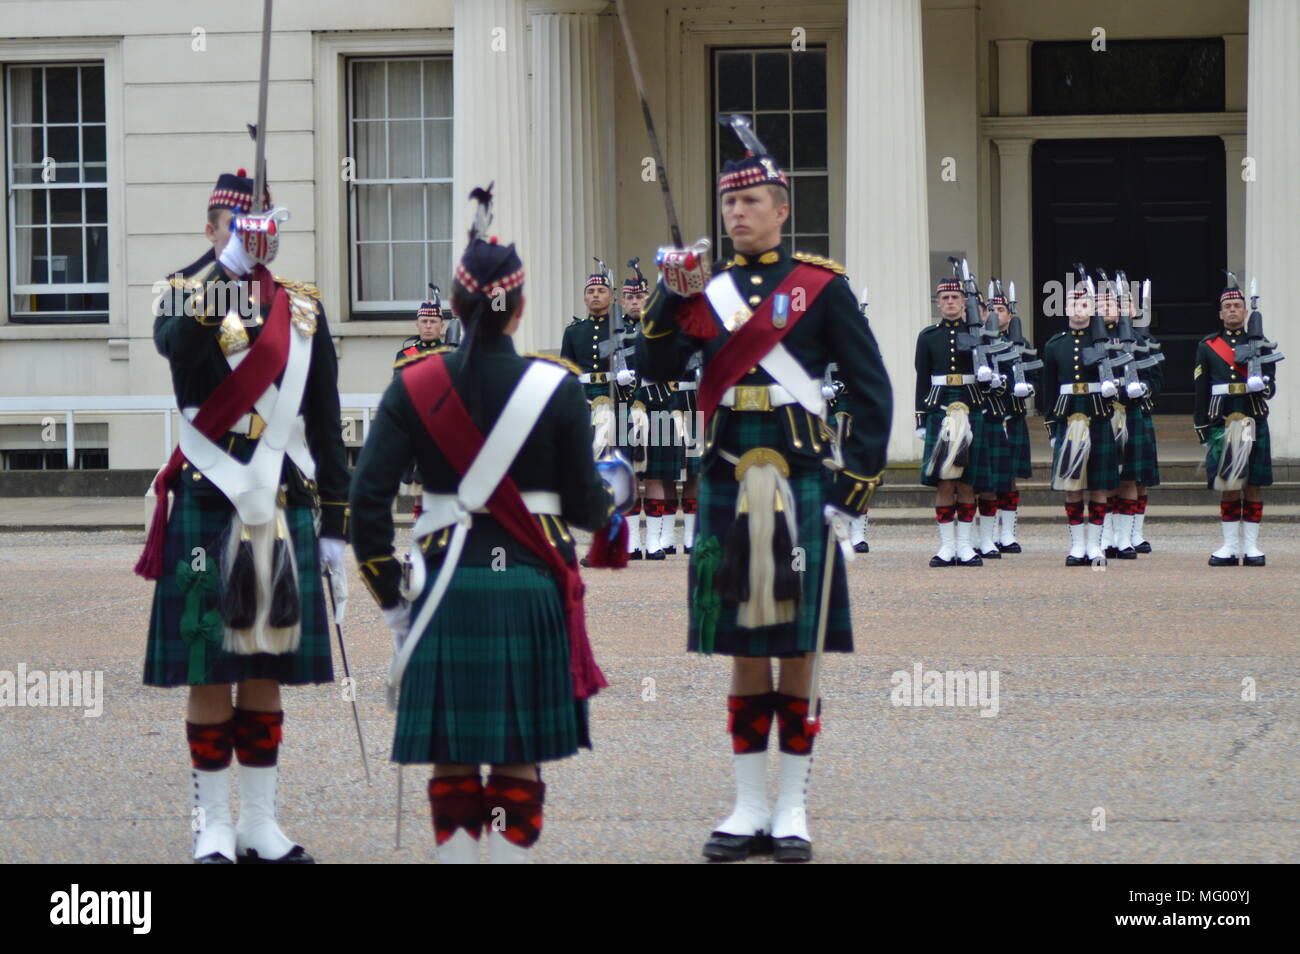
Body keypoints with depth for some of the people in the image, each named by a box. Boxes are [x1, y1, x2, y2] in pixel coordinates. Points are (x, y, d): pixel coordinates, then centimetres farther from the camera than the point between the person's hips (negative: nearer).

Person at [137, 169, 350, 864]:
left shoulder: (303, 308, 11)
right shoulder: (185, 294, 0)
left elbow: (325, 422, 12)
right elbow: (176, 344, -26)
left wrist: (335, 521, 9)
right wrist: (226, 267, -33)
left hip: (285, 511, 4)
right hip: (208, 509, -3)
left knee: (267, 668, 8)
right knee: (209, 670, 0)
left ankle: (261, 826, 15)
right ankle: (213, 827, 7)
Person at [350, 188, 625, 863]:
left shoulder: (415, 387, 0)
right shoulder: (557, 388, -4)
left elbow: (368, 498, -4)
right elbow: (584, 509, 0)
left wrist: (392, 602, 4)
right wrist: (619, 487, 23)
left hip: (447, 591, 1)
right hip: (531, 587, -1)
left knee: (452, 759, 9)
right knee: (517, 758, 7)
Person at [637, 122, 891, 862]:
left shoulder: (822, 287, -1)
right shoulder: (709, 289, 10)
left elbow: (873, 391, -2)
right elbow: (659, 369, 0)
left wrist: (853, 490, -7)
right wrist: (673, 298, -15)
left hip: (800, 480, -3)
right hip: (727, 484, 4)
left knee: (797, 648, 2)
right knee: (744, 650, 8)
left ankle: (793, 811, 8)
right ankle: (750, 809, 14)